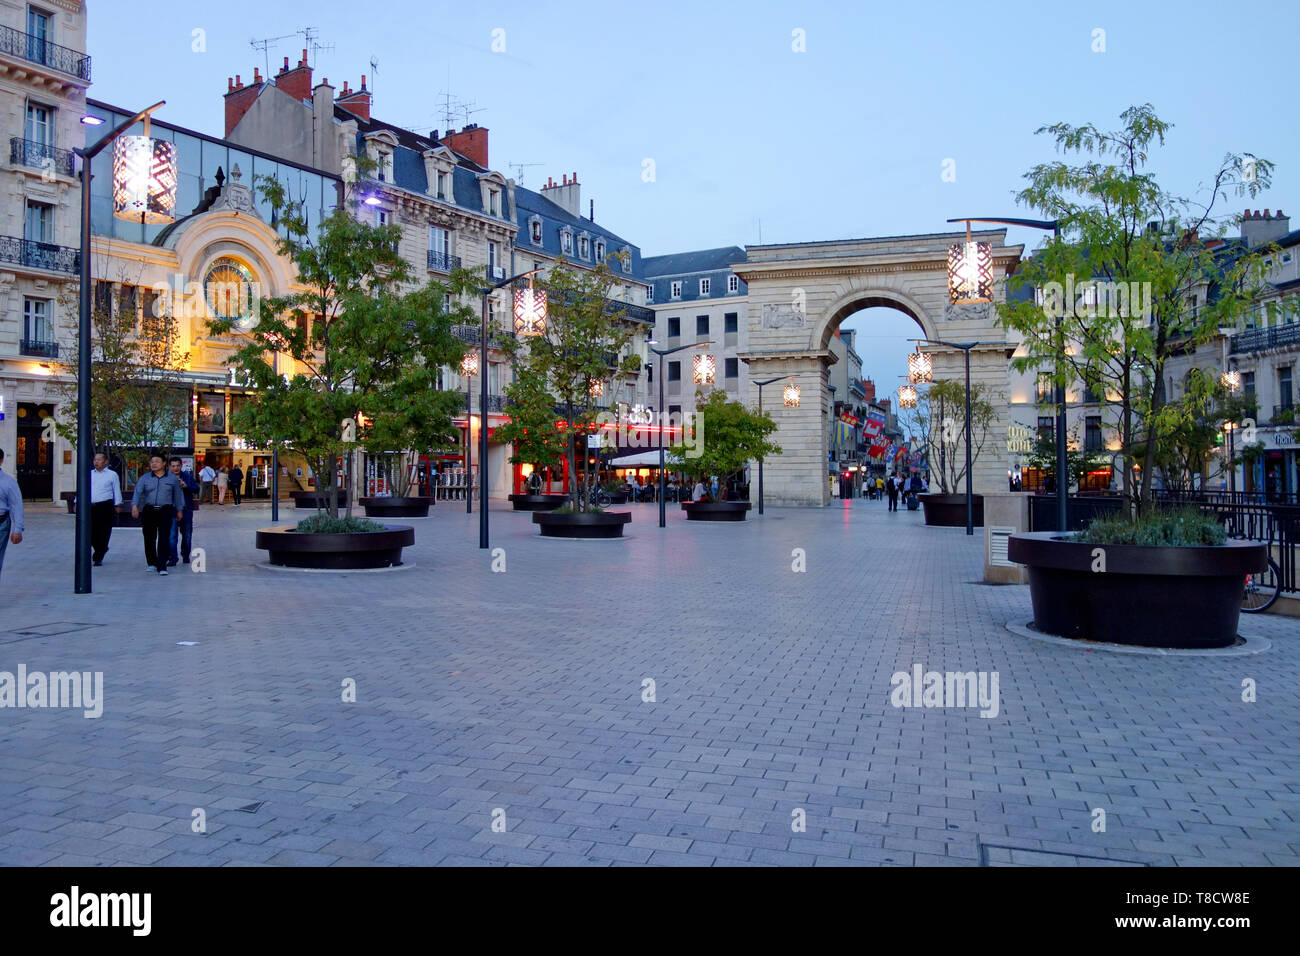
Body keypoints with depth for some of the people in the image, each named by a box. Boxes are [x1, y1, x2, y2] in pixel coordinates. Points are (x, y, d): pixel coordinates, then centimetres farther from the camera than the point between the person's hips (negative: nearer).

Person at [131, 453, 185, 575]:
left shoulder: (172, 478, 8)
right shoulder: (144, 478, 7)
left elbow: (178, 494, 14)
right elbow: (137, 492, -4)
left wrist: (180, 510, 15)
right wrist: (134, 506, -20)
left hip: (165, 511, -1)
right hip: (148, 511, 1)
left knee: (164, 539, -8)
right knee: (149, 538, 7)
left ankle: (162, 566, -8)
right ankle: (151, 563, 24)